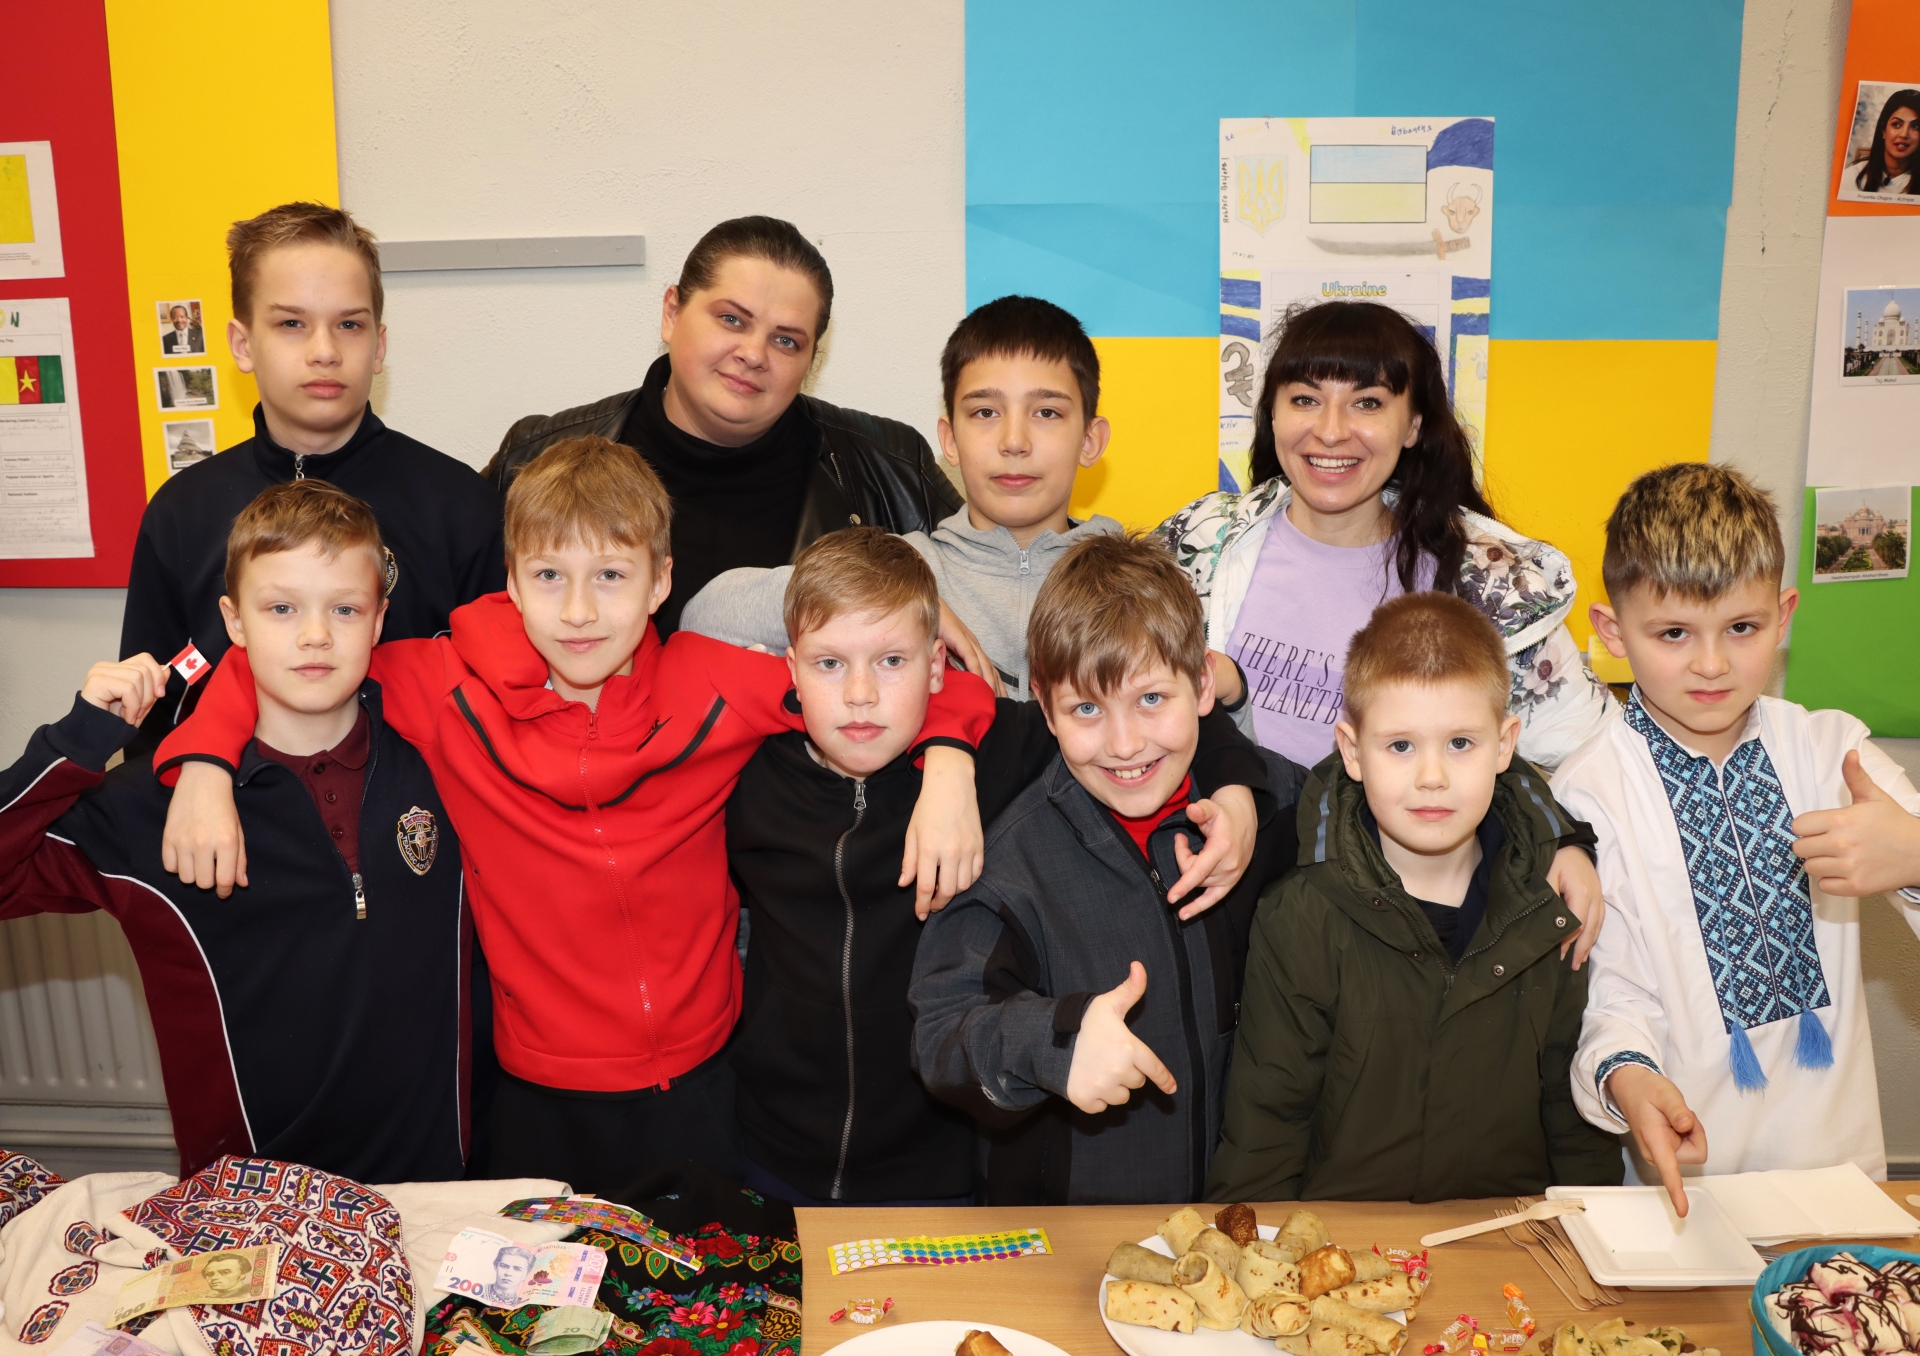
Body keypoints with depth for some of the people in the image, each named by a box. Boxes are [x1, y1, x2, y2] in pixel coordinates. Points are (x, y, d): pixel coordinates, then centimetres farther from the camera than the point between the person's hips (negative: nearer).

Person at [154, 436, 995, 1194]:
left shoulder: (713, 686, -11)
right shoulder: (452, 689, -10)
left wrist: (947, 763, -22)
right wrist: (205, 766, -13)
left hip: (696, 1079, 0)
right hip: (540, 1094, 0)